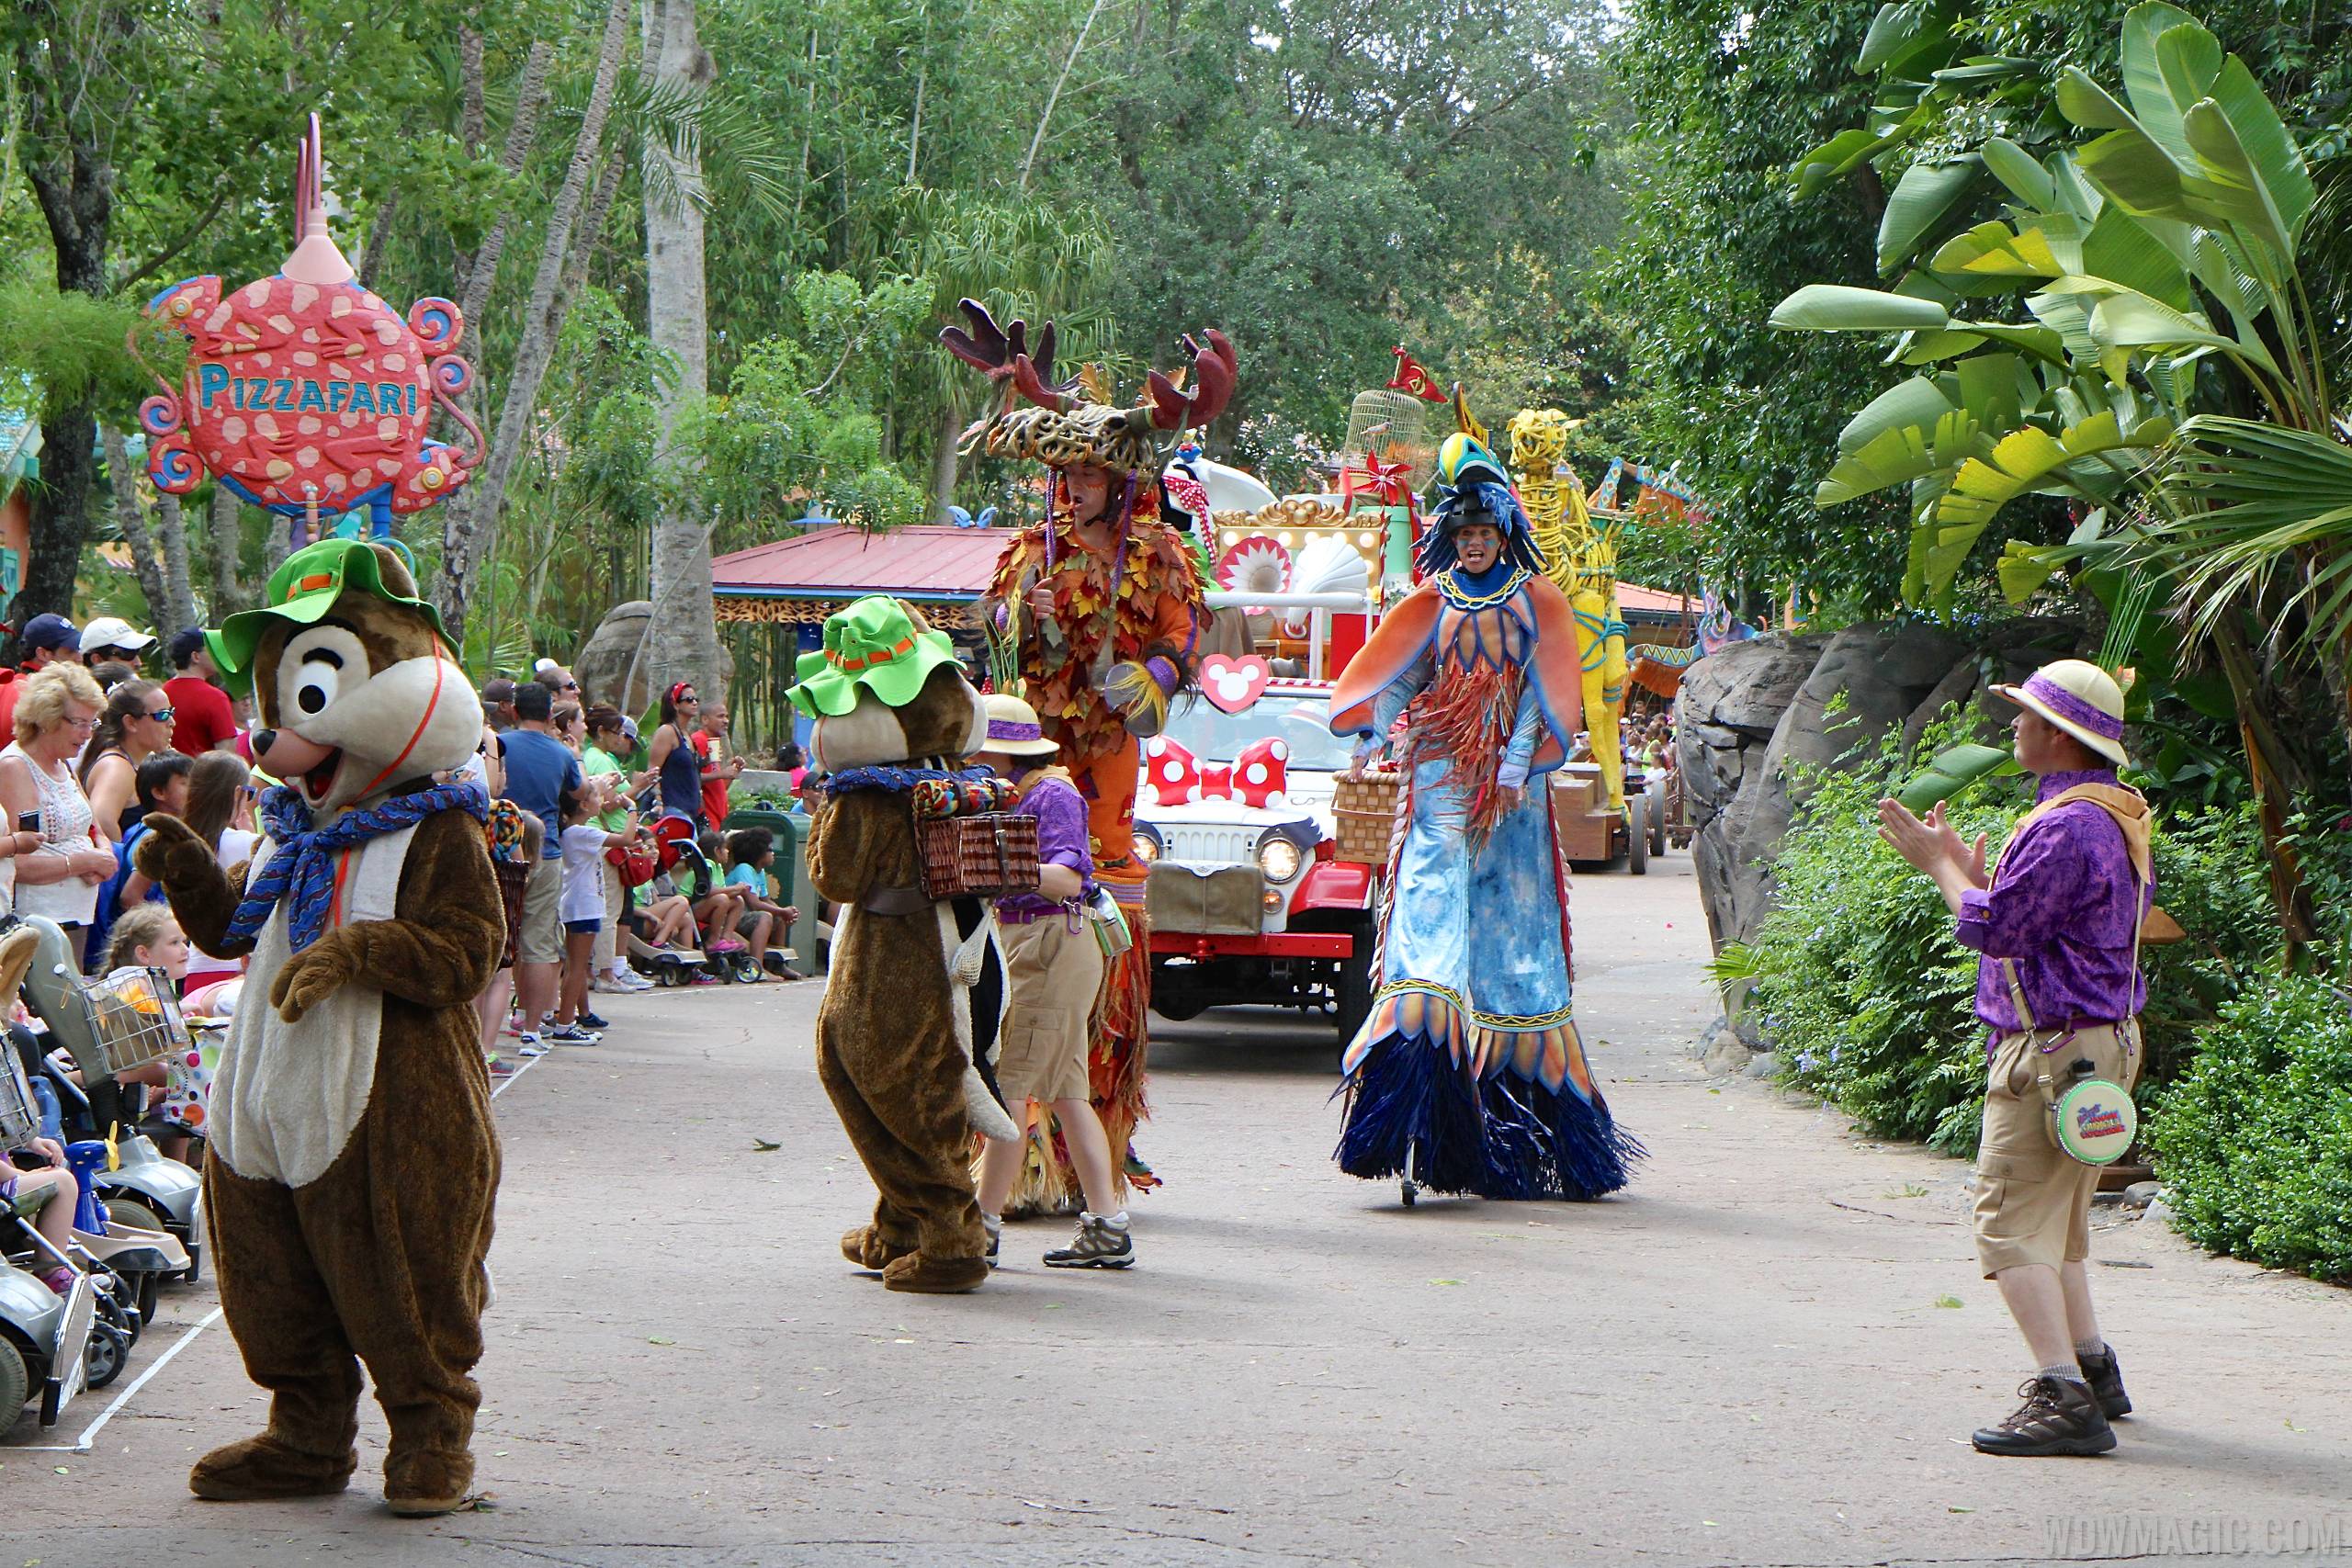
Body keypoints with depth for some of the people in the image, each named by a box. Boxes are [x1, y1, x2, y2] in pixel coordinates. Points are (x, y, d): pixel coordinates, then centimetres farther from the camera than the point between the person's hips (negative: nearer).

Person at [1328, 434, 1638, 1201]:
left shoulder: (1535, 602, 9)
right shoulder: (1434, 604, 12)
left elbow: (1543, 688, 3)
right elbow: (1395, 675, 9)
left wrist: (1518, 761, -8)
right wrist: (1369, 740, -7)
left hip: (1509, 784, 0)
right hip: (1440, 777, 0)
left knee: (1513, 918, -1)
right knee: (1432, 903, -13)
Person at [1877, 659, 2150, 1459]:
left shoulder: (2066, 828, -19)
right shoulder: (2120, 816, 14)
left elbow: (1993, 927, -19)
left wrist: (1941, 863, -4)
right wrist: (1969, 867, 22)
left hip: (2053, 1047, -11)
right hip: (2104, 1040, 11)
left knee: (2011, 1221, -12)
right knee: (2057, 1221, 22)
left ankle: (2063, 1398, -20)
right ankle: (2093, 1370, 28)